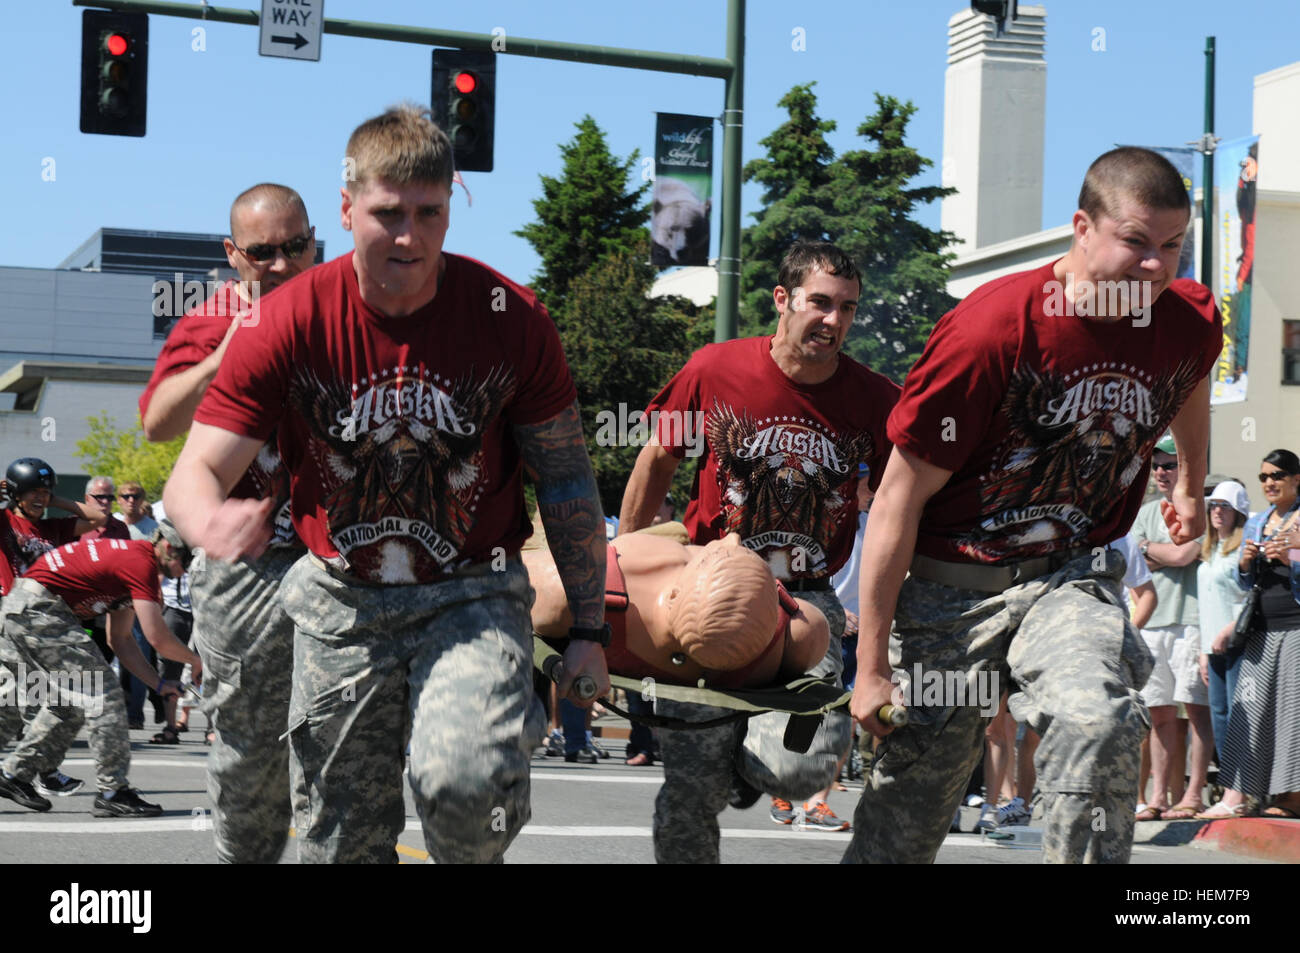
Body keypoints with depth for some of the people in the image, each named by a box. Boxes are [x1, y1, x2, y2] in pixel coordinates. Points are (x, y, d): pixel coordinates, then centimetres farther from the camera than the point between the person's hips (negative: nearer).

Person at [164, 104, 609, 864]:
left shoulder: (511, 318, -10)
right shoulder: (290, 323, -11)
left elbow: (568, 479, 0)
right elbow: (198, 470, -14)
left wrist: (589, 630, -2)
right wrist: (210, 521, -39)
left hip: (474, 594, -2)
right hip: (343, 601, 2)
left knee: (465, 781, -28)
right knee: (339, 842, 8)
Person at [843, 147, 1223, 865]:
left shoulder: (1192, 325, -6)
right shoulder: (990, 329, -20)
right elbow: (900, 500, -15)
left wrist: (1191, 487, 42)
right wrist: (871, 665, -13)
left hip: (1072, 576, 3)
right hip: (955, 583, -2)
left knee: (1099, 725, -31)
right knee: (903, 824, 4)